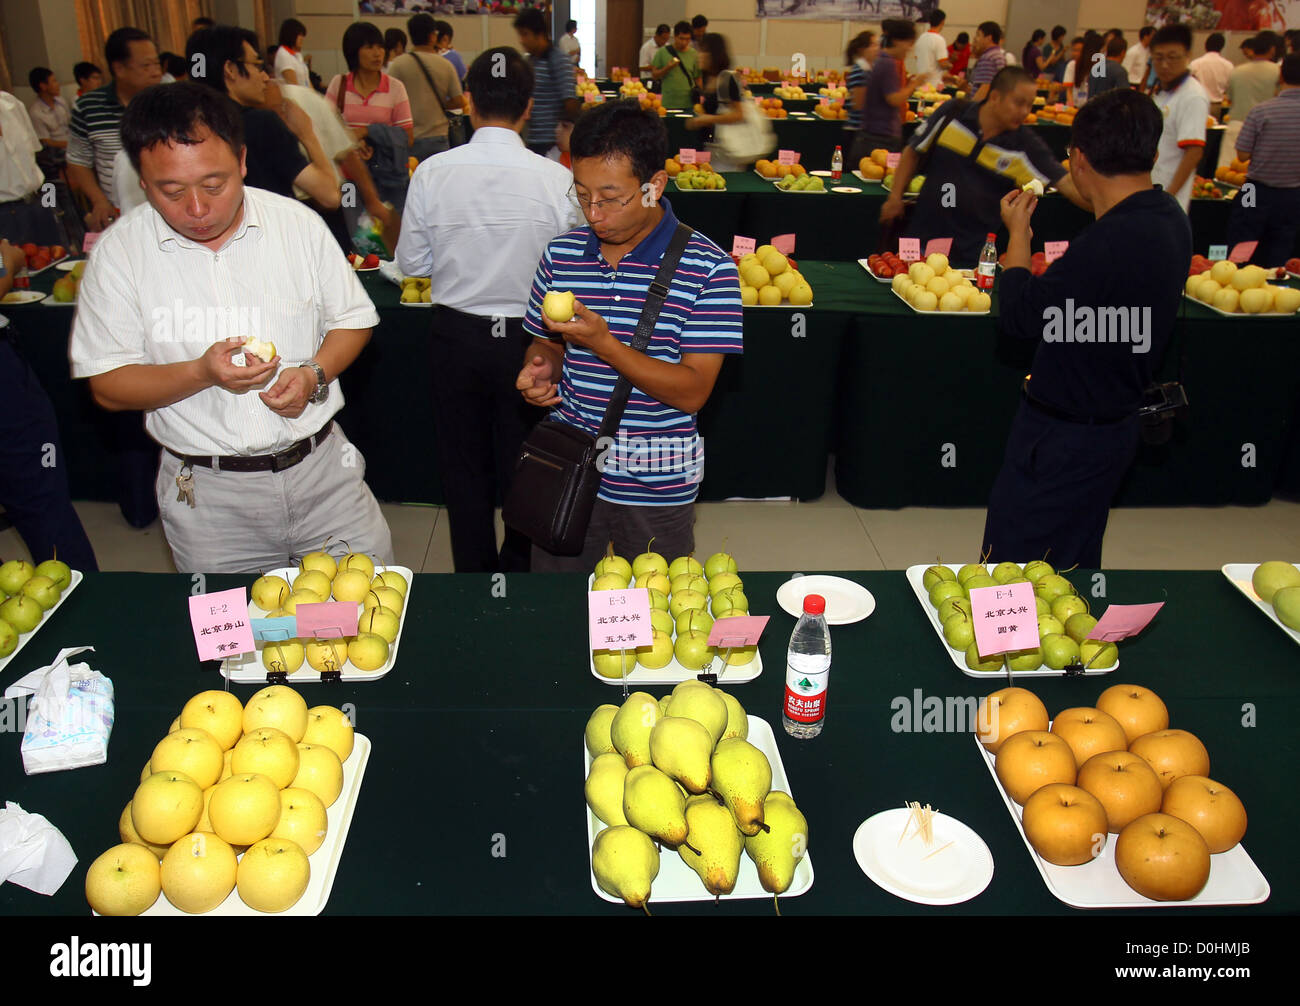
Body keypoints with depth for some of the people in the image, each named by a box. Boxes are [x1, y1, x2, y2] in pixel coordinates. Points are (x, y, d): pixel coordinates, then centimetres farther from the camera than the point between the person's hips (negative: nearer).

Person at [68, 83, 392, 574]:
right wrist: (201, 373, -22)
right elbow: (107, 386, -5)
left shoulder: (298, 224, -3)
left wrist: (315, 375, -12)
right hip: (206, 496, -1)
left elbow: (352, 319, 7)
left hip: (321, 468, 1)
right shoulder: (118, 252, -6)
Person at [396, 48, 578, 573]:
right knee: (523, 467, 17)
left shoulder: (431, 173, -12)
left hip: (456, 337, 1)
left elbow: (411, 263, -2)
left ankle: (474, 576, 30)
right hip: (526, 339, -1)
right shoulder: (557, 179, -15)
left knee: (464, 466, 17)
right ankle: (520, 571, 32)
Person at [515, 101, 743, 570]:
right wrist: (539, 369, -8)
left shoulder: (707, 268, -13)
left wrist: (602, 342, -26)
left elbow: (692, 392, -17)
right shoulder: (561, 255, 1)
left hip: (658, 485, -3)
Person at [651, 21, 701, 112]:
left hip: (689, 104, 1)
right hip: (668, 104, -1)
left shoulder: (694, 54, 6)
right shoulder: (662, 52, 3)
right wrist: (667, 68, -13)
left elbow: (697, 79, 9)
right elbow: (654, 75, 4)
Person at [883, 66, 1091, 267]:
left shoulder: (1026, 146, -8)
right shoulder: (953, 112, -6)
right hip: (924, 235, 0)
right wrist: (895, 197, 1)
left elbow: (1068, 185, -12)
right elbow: (913, 152, 5)